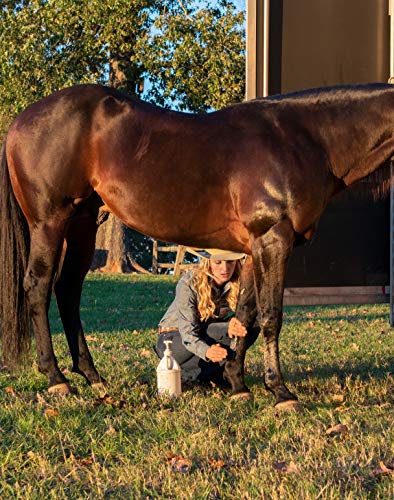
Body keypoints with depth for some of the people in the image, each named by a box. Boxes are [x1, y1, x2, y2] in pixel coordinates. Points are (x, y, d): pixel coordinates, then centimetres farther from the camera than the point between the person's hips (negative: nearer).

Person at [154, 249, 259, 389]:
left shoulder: (238, 283, -15)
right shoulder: (188, 284, -27)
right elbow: (188, 332, -32)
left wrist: (231, 327, -44)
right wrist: (207, 351, -53)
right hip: (175, 337, -5)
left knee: (251, 327, -21)